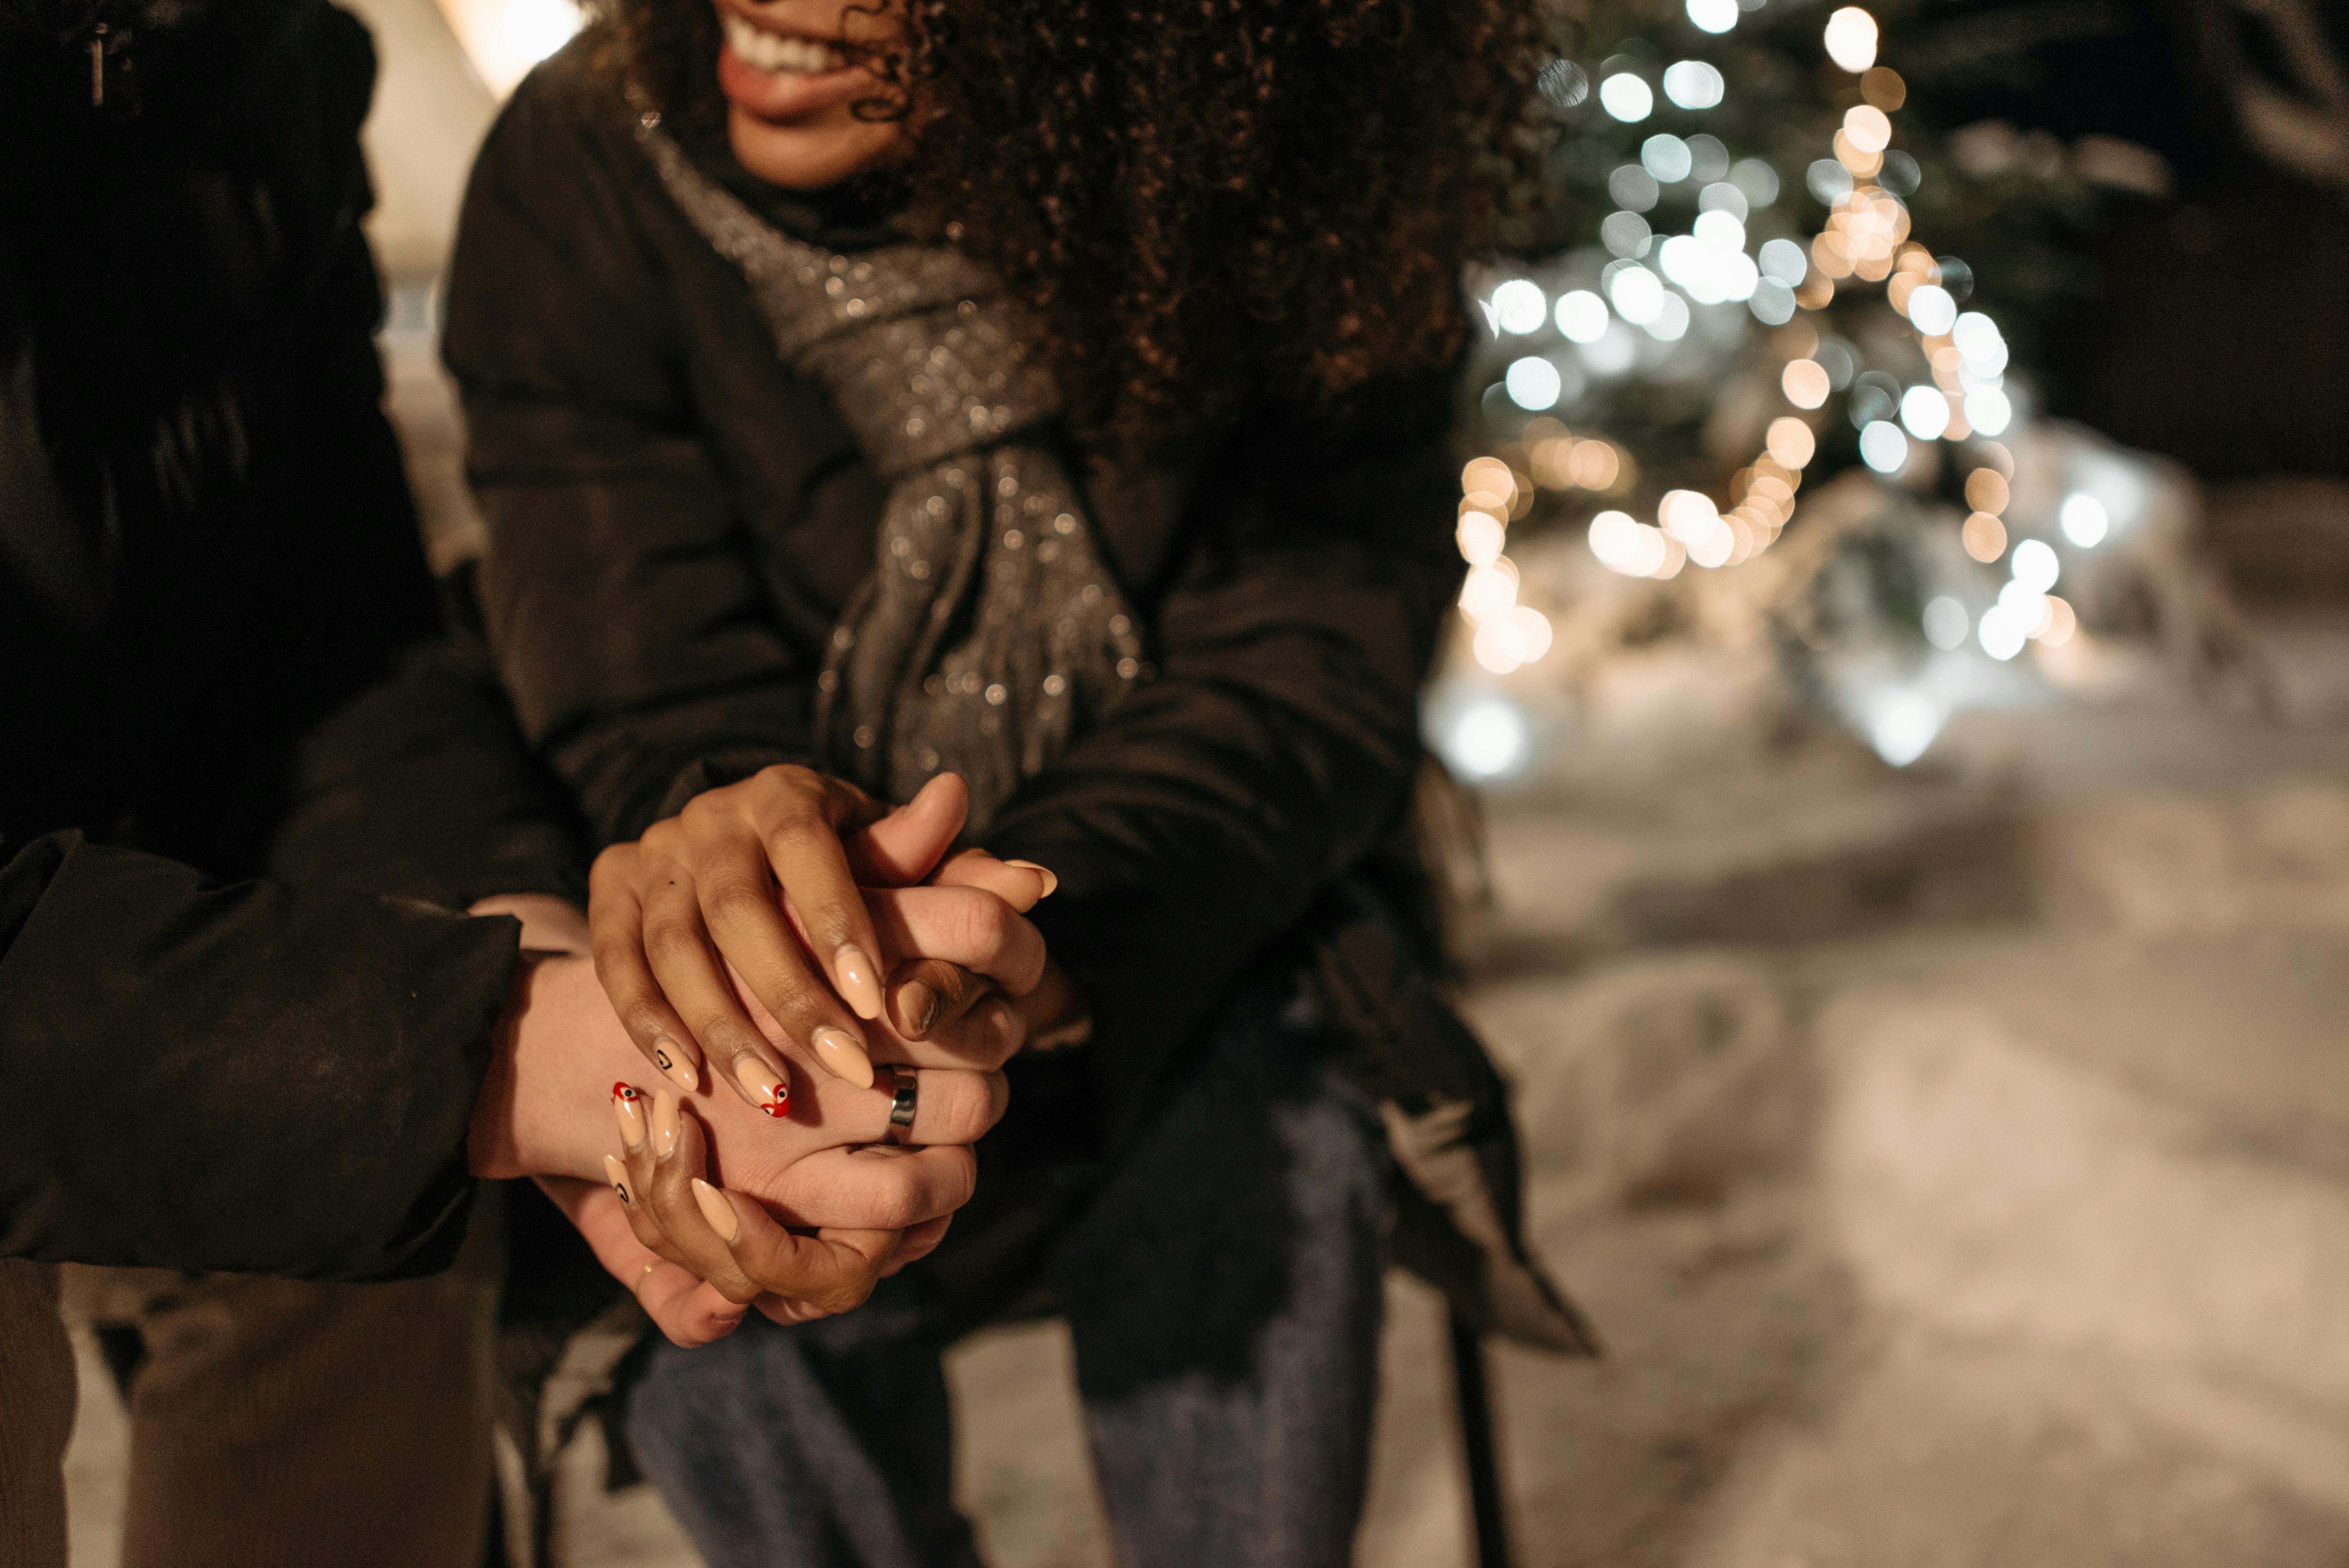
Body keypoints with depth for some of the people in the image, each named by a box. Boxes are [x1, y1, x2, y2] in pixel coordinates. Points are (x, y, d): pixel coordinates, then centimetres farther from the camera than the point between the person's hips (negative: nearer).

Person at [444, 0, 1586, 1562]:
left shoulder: (1286, 198, -14)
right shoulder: (585, 170, -15)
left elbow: (1301, 670, -21)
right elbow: (651, 706, -19)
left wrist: (1033, 921, -43)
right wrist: (716, 852, -45)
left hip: (1194, 963, 0)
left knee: (1262, 1160, -30)